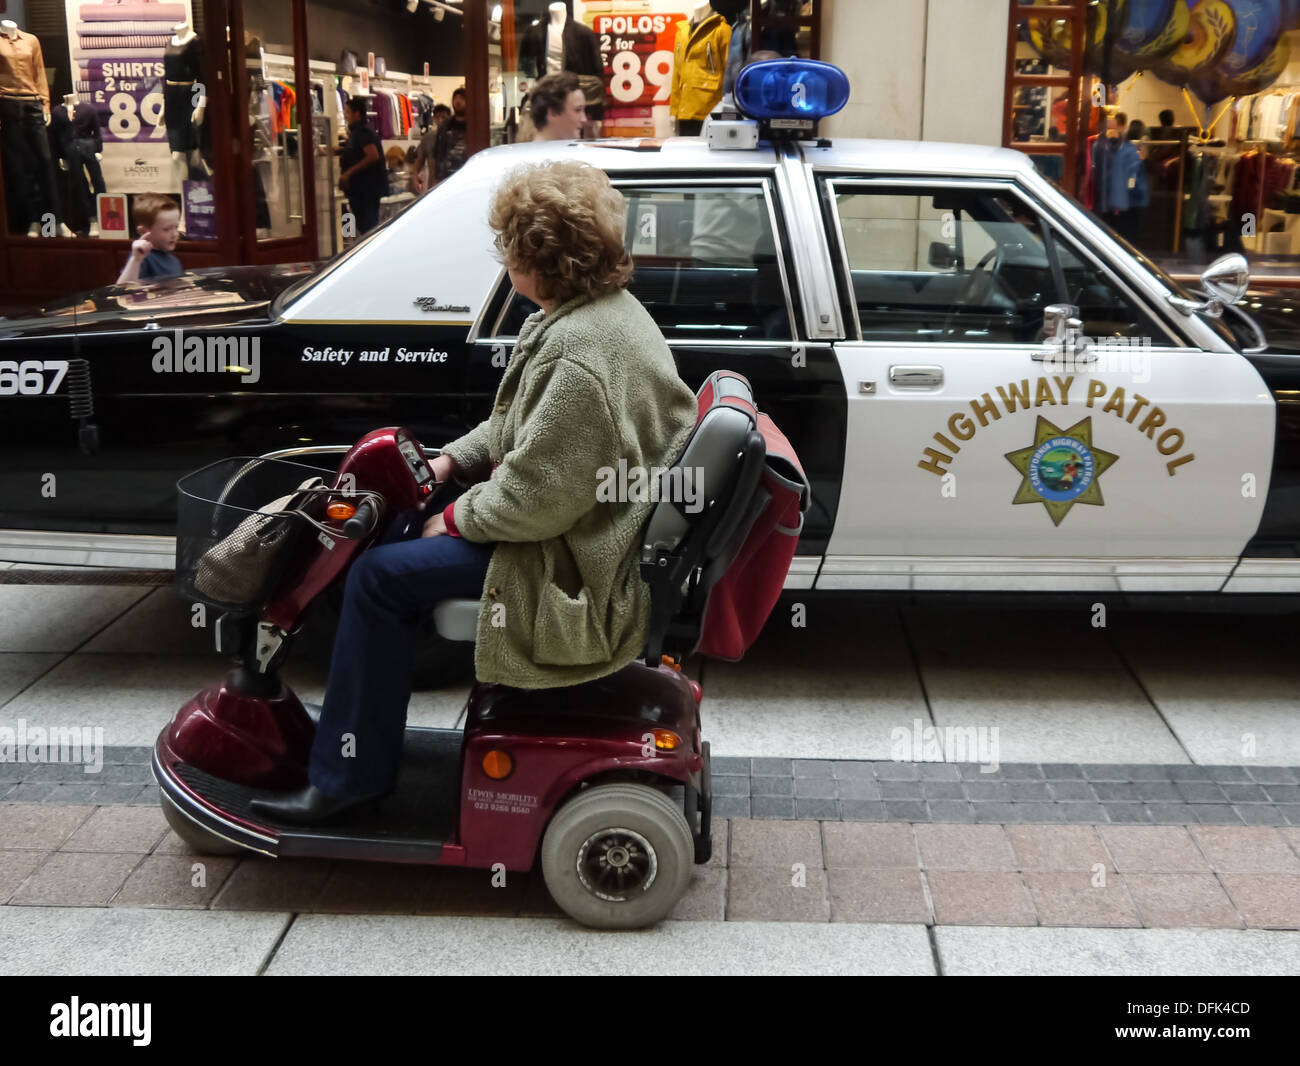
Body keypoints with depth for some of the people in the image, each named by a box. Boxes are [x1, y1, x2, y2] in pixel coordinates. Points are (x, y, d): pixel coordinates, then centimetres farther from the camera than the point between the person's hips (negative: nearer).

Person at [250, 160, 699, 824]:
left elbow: (538, 499, -28)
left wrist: (458, 518, -12)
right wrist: (454, 459, 8)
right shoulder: (608, 307, 6)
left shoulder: (577, 353, -28)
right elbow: (522, 422, 18)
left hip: (569, 559, -11)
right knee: (402, 522, 18)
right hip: (591, 525, 11)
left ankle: (349, 775, 3)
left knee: (379, 577, -10)